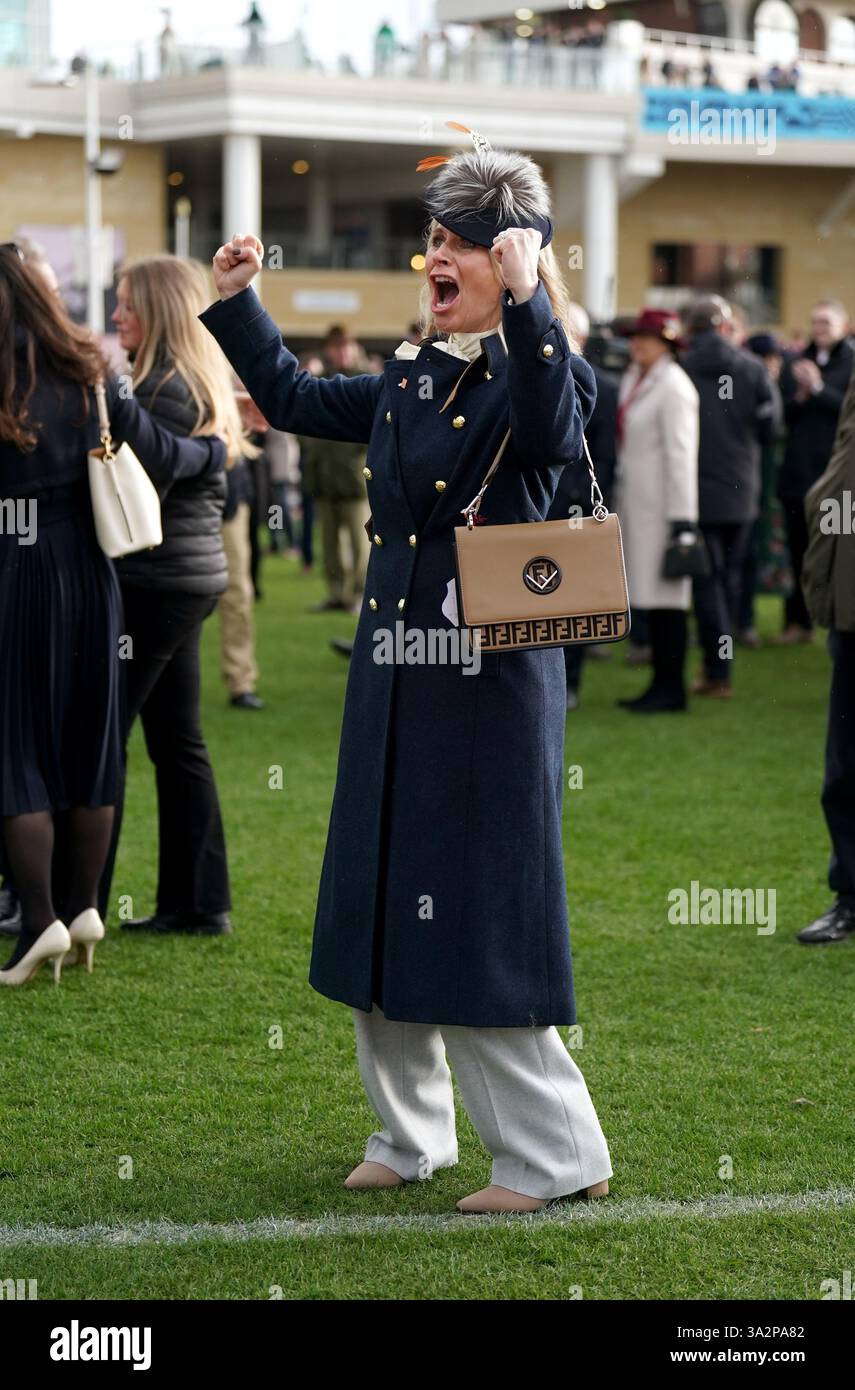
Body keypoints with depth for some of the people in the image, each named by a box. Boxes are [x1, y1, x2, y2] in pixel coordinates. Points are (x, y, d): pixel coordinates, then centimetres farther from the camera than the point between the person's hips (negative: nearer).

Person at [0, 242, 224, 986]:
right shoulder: (87, 371, 1)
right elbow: (158, 454, 5)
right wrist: (217, 451, 23)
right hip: (87, 570, 5)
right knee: (89, 737, 12)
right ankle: (83, 904, 17)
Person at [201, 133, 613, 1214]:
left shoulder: (539, 375, -11)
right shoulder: (408, 379, 11)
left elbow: (551, 433, -34)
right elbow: (293, 399, 25)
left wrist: (525, 305, -43)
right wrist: (235, 304, 20)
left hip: (491, 679, -8)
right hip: (394, 678, 8)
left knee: (478, 916, -5)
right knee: (382, 907, 14)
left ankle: (555, 1153, 8)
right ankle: (411, 1133, 29)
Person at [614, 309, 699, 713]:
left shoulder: (673, 386, -12)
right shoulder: (632, 380, 14)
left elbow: (681, 454, -16)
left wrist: (682, 519, -19)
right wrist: (618, 504, 18)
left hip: (662, 505, -9)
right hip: (636, 504, 9)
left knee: (665, 597, -6)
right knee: (650, 598, 10)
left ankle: (672, 688, -1)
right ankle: (660, 683, 15)